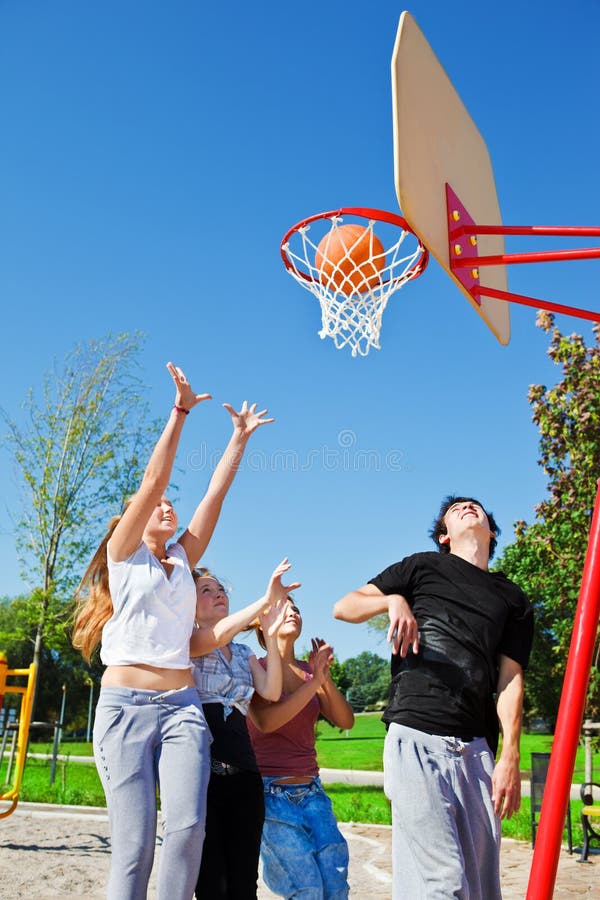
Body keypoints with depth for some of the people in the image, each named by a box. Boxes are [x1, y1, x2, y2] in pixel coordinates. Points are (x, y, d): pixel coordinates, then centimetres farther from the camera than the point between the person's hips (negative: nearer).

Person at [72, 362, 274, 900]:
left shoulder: (183, 560, 19)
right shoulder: (123, 553, 7)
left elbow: (216, 492, 17)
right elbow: (153, 478, -1)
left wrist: (240, 438, 17)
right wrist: (180, 412, -3)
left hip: (182, 705, 4)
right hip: (125, 705, -4)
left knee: (188, 826, -15)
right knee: (135, 841, -11)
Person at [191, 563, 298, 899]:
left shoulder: (245, 653, 19)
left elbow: (271, 692, 2)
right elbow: (216, 636, -19)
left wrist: (270, 634, -10)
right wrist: (266, 598, -22)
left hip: (243, 772, 5)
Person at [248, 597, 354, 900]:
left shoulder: (310, 671, 8)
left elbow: (345, 721, 0)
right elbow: (265, 722, -19)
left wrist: (325, 677, -15)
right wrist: (314, 681, -20)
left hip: (310, 791, 4)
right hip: (270, 791, -4)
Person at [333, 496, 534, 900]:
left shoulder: (513, 600, 19)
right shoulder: (424, 567, 13)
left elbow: (510, 680, 9)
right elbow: (343, 607, 11)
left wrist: (510, 758, -2)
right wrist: (392, 599, -9)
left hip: (477, 747, 4)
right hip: (417, 736, -3)